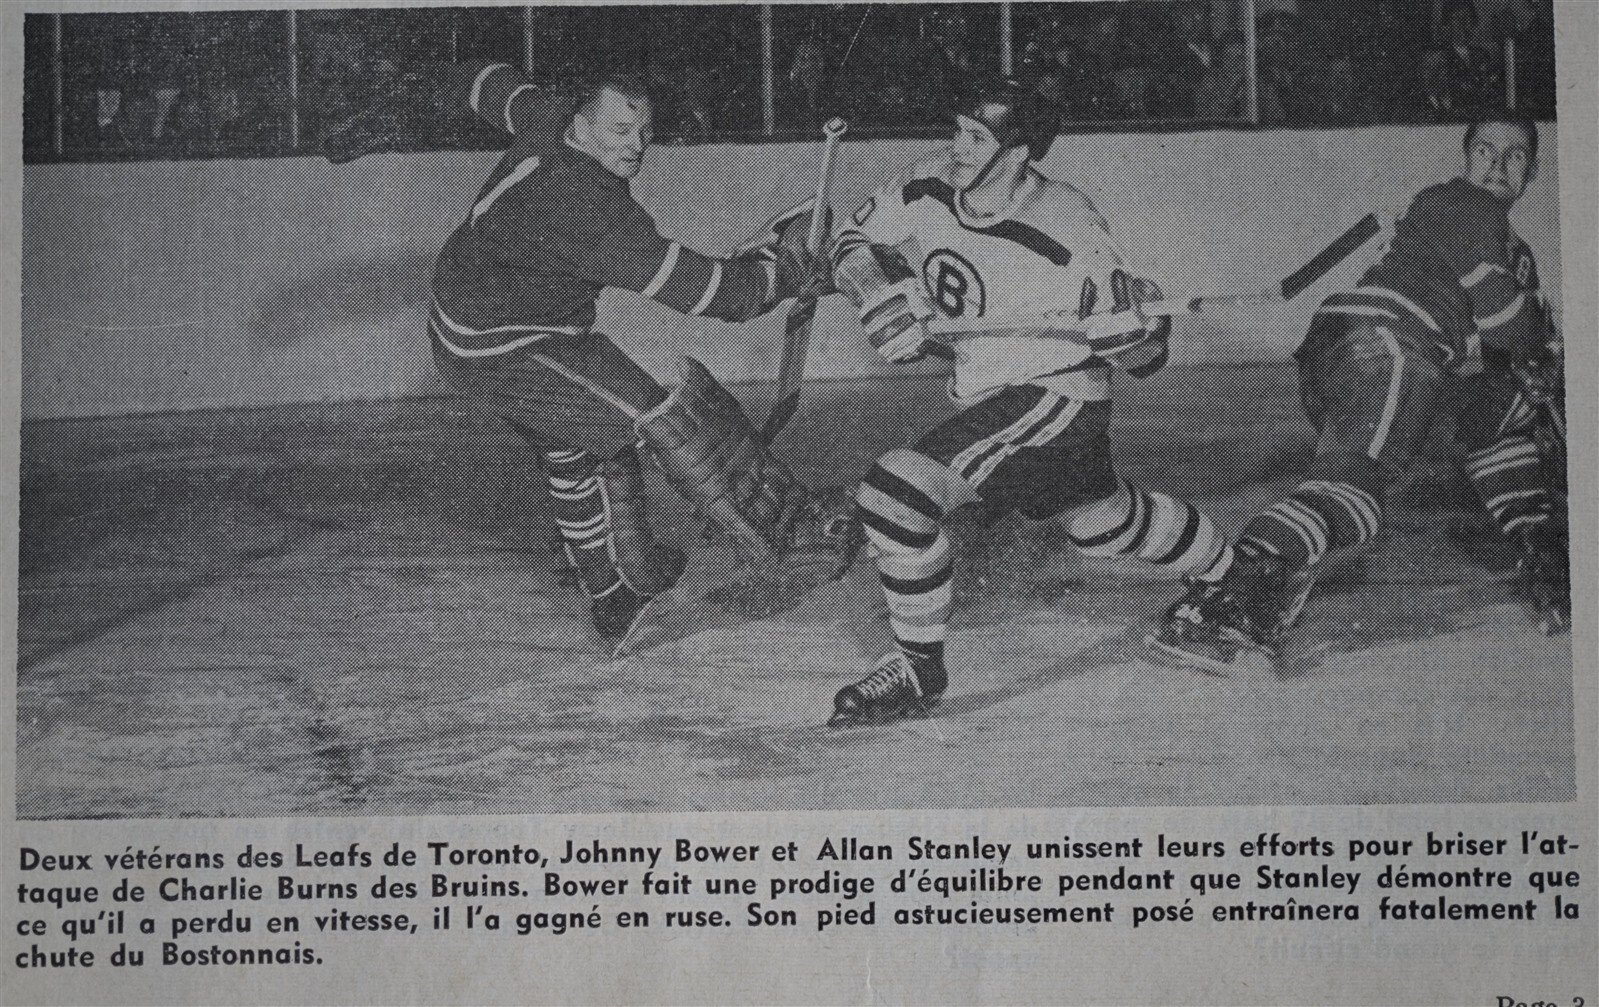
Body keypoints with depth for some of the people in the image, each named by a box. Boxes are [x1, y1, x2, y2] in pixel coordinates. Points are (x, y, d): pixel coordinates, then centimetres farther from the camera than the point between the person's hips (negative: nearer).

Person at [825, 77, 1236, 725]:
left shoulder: (1067, 229, -25)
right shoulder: (928, 193, -10)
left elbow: (1142, 357, -15)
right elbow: (857, 243, 4)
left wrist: (1138, 326, -30)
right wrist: (884, 298, -9)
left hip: (1057, 393, -8)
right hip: (983, 395, 8)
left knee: (896, 495, -23)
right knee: (1106, 522, 27)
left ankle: (918, 666, -5)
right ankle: (1224, 571, 54)